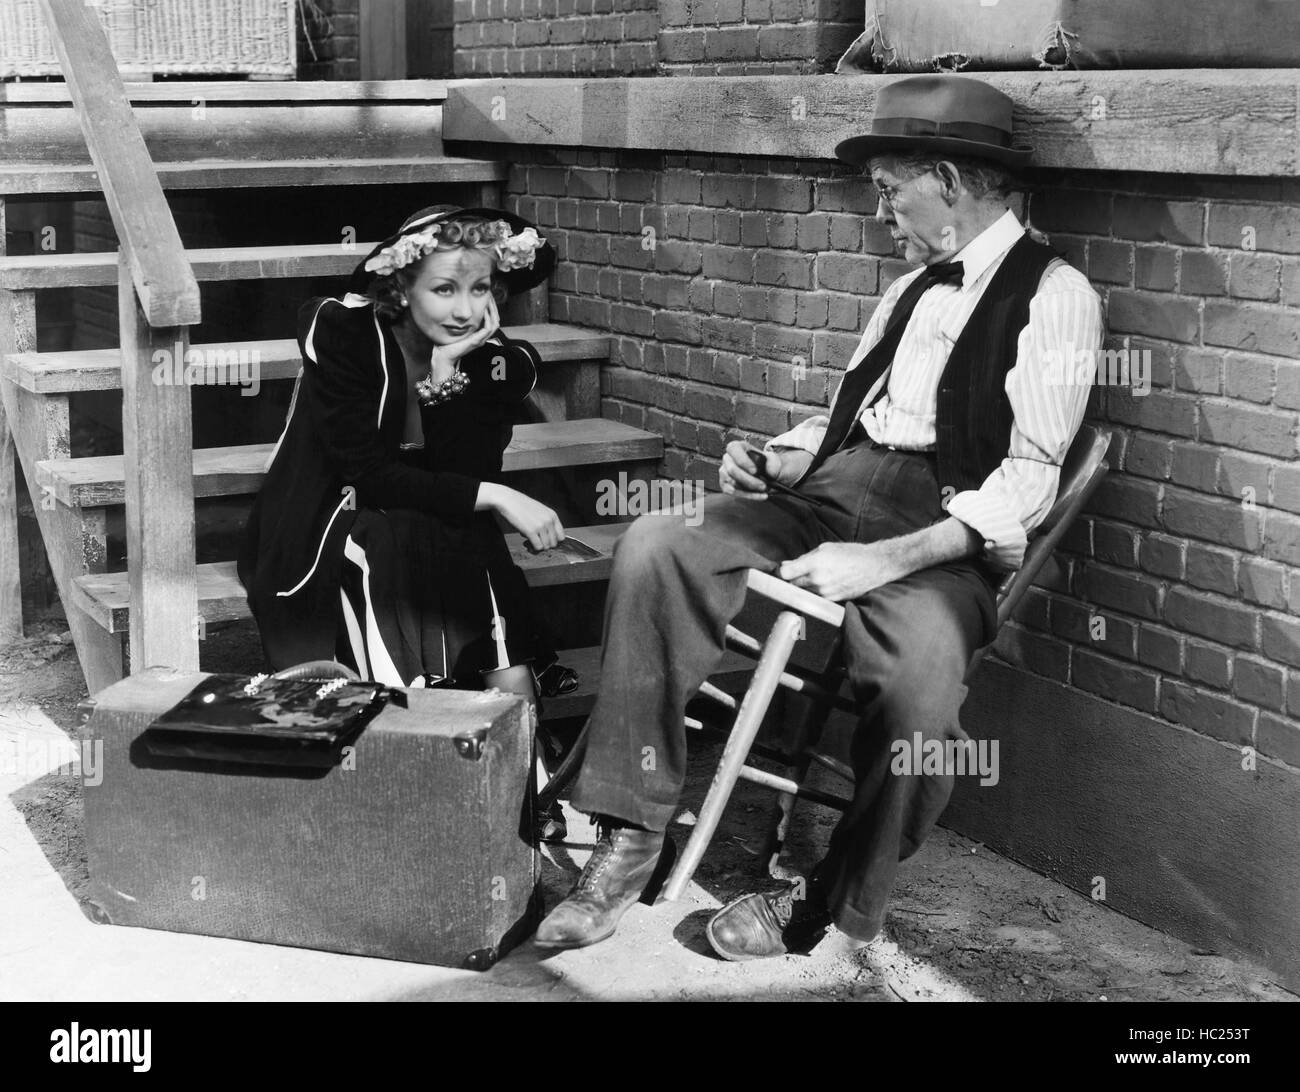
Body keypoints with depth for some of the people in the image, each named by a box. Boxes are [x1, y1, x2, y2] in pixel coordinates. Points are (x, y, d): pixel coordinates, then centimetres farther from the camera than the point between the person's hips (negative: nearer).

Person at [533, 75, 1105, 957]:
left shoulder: (1054, 296, -2)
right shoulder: (914, 289, 24)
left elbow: (1027, 480, -12)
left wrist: (882, 560, -21)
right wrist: (772, 460, 6)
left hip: (940, 538, -7)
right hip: (828, 500, 7)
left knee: (919, 680, -37)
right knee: (653, 547, -16)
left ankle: (837, 910, -11)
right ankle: (632, 843, -14)